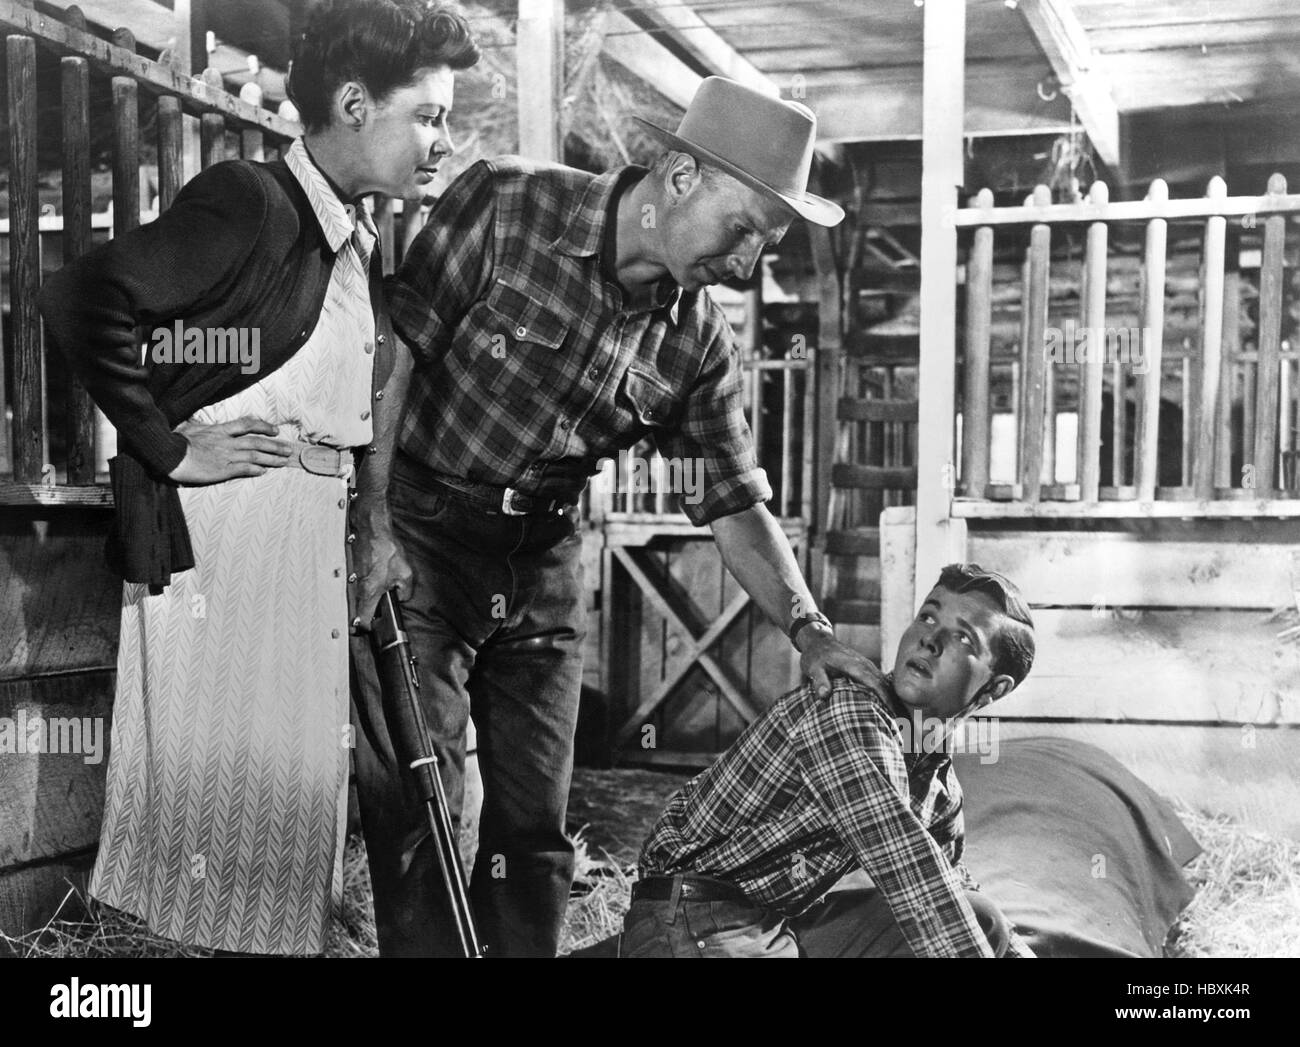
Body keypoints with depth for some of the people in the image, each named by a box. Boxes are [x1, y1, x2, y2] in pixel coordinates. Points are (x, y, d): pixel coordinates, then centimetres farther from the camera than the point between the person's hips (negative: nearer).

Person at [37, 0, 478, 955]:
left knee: (298, 806, 12)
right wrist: (167, 446, -17)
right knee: (220, 796, 0)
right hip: (217, 545, -8)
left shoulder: (366, 248, 14)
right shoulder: (250, 202, -11)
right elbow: (82, 299, -20)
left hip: (319, 555, 8)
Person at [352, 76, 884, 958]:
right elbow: (394, 349, -13)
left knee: (535, 827, 8)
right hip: (421, 535, -4)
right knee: (419, 811, -8)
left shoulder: (698, 343, -1)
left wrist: (809, 628, -9)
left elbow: (735, 501, 3)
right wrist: (373, 519, -19)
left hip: (546, 564, 5)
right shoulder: (505, 206, -14)